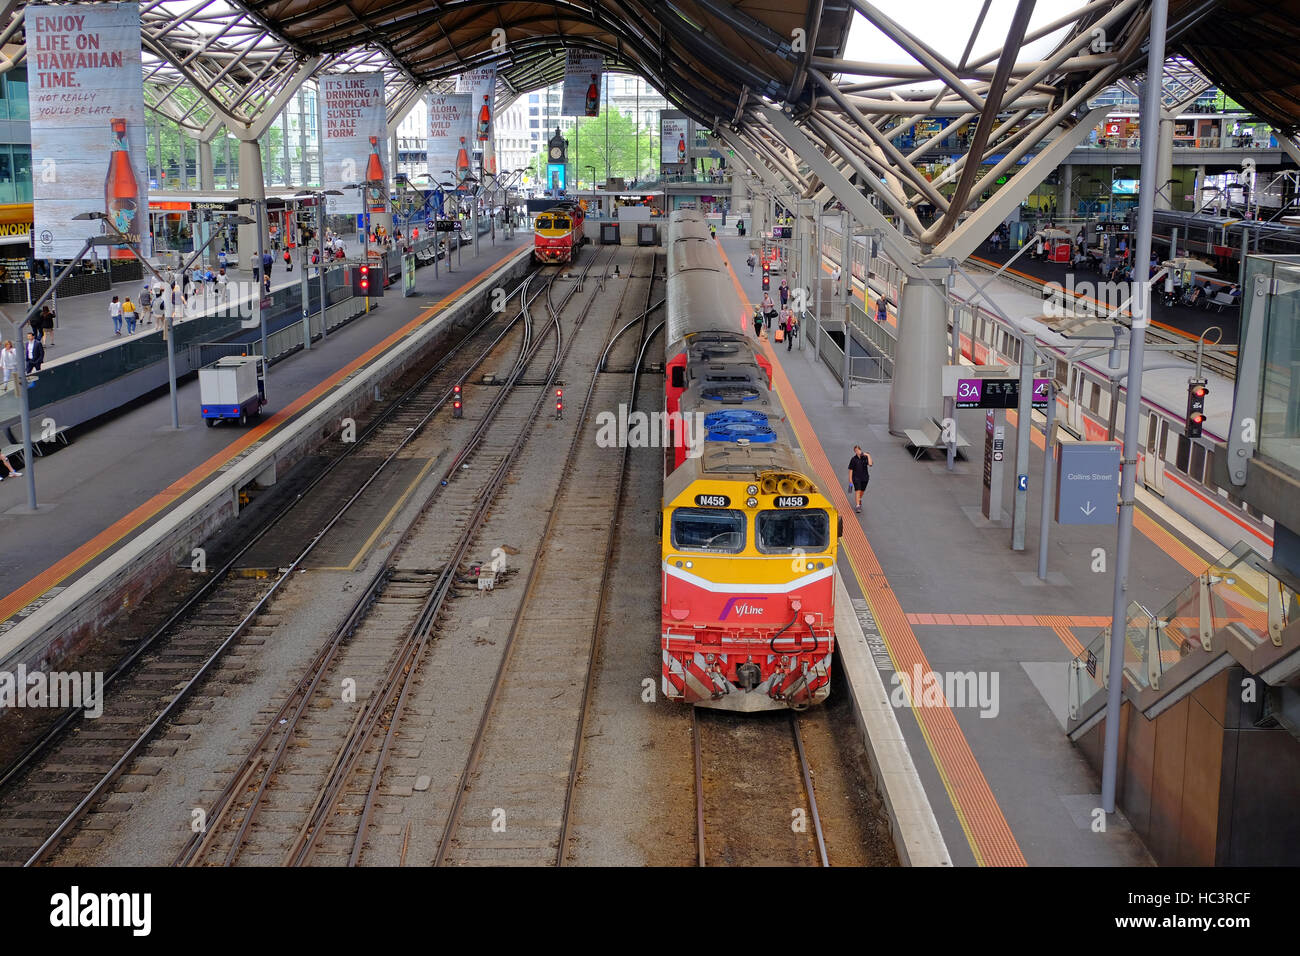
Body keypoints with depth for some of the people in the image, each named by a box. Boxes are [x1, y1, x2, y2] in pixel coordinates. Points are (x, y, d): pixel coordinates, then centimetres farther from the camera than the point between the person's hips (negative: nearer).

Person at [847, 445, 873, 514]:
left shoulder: (865, 458, -4)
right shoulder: (853, 459, -7)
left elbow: (870, 464, -21)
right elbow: (850, 469, -4)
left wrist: (868, 456, -21)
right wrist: (850, 479, -7)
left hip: (864, 477, 3)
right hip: (856, 477, -3)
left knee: (862, 490, 19)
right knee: (857, 491, -15)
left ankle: (859, 500, 49)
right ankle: (857, 505, -17)